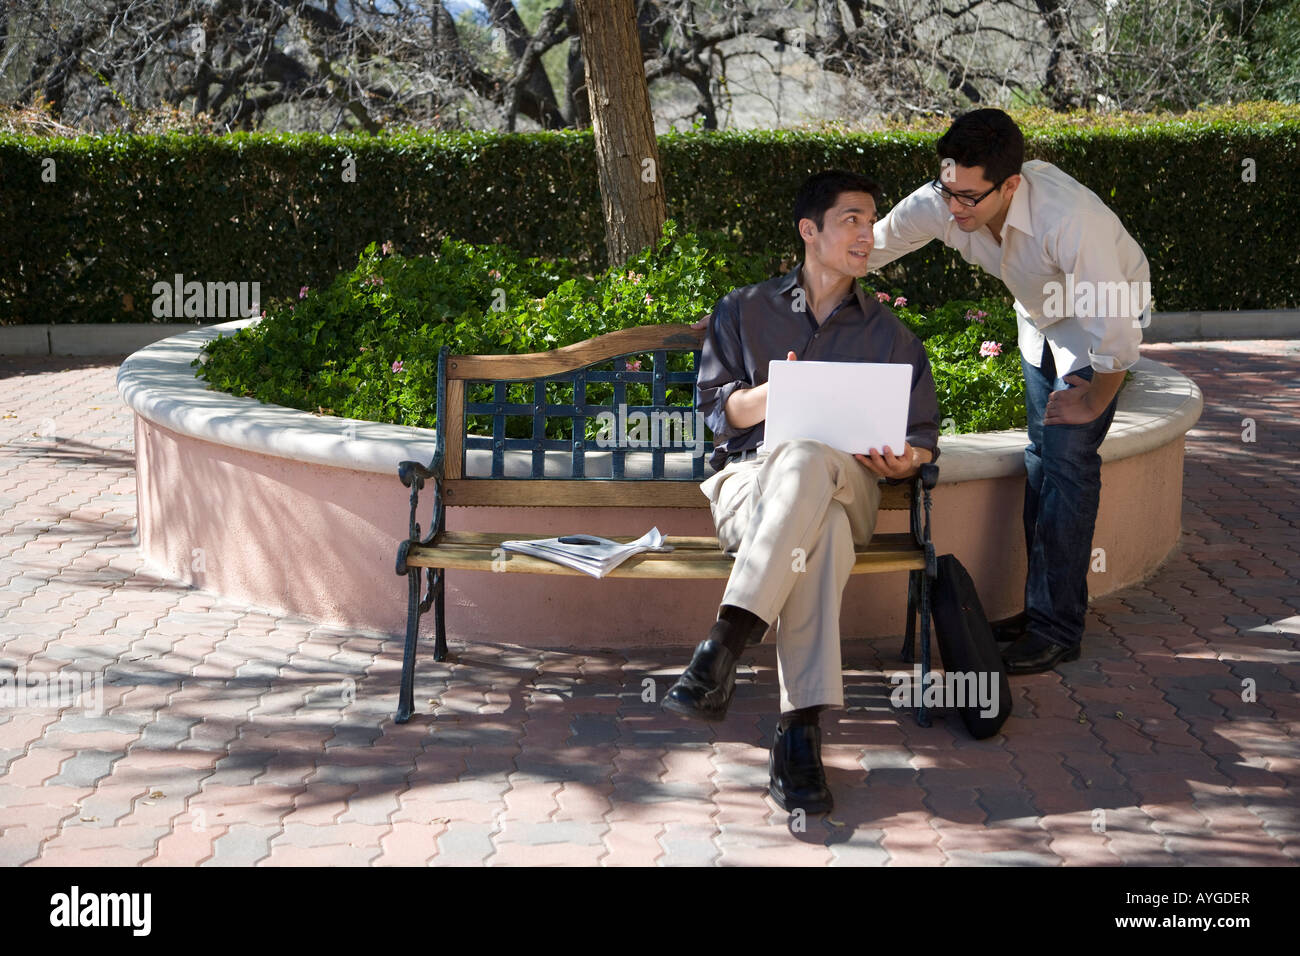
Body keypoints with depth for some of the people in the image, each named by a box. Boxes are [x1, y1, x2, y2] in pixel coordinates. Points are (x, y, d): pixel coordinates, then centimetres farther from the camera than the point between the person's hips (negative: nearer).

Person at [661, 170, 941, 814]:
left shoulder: (892, 336, 24)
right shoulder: (743, 312, 20)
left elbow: (923, 435, 20)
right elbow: (716, 410, 10)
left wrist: (904, 460, -5)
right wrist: (772, 393, -11)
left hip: (845, 484, 1)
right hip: (749, 478, -1)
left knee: (807, 458, -41)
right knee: (822, 532, -41)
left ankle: (724, 645, -49)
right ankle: (800, 729, -51)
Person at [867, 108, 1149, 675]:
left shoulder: (1070, 221, -43)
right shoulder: (939, 205, -26)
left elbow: (1114, 328, -35)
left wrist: (1094, 401, -20)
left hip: (1106, 313, -6)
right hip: (1040, 318, 7)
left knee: (1069, 457, -13)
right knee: (1041, 453, 11)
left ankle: (1058, 628, -8)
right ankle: (1043, 605, 22)